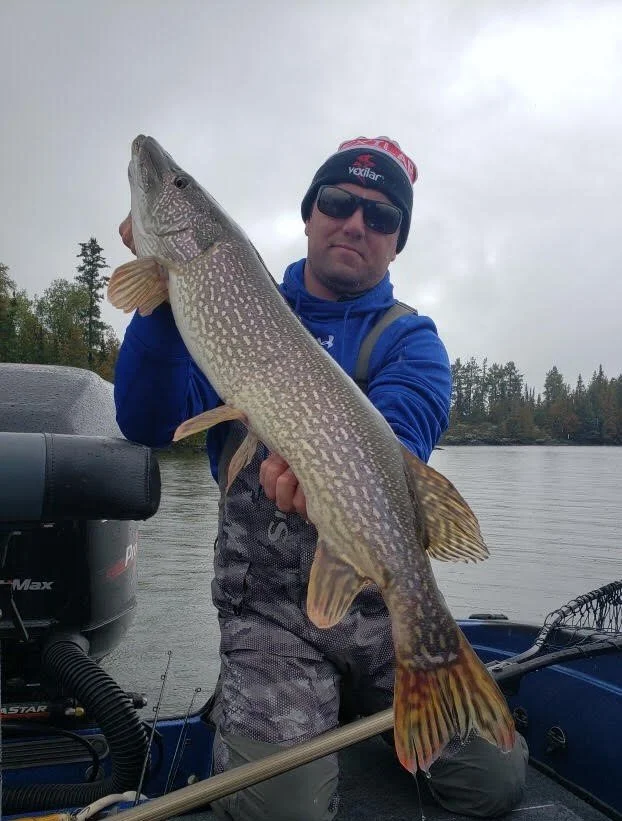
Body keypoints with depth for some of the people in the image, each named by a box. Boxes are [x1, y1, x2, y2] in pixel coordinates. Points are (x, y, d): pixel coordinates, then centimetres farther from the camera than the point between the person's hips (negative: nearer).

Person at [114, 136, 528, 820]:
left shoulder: (412, 340, 3)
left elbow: (397, 436, -19)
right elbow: (150, 422, -6)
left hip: (388, 596, 2)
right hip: (268, 603, -1)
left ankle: (355, 701, 25)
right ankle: (236, 709, 17)